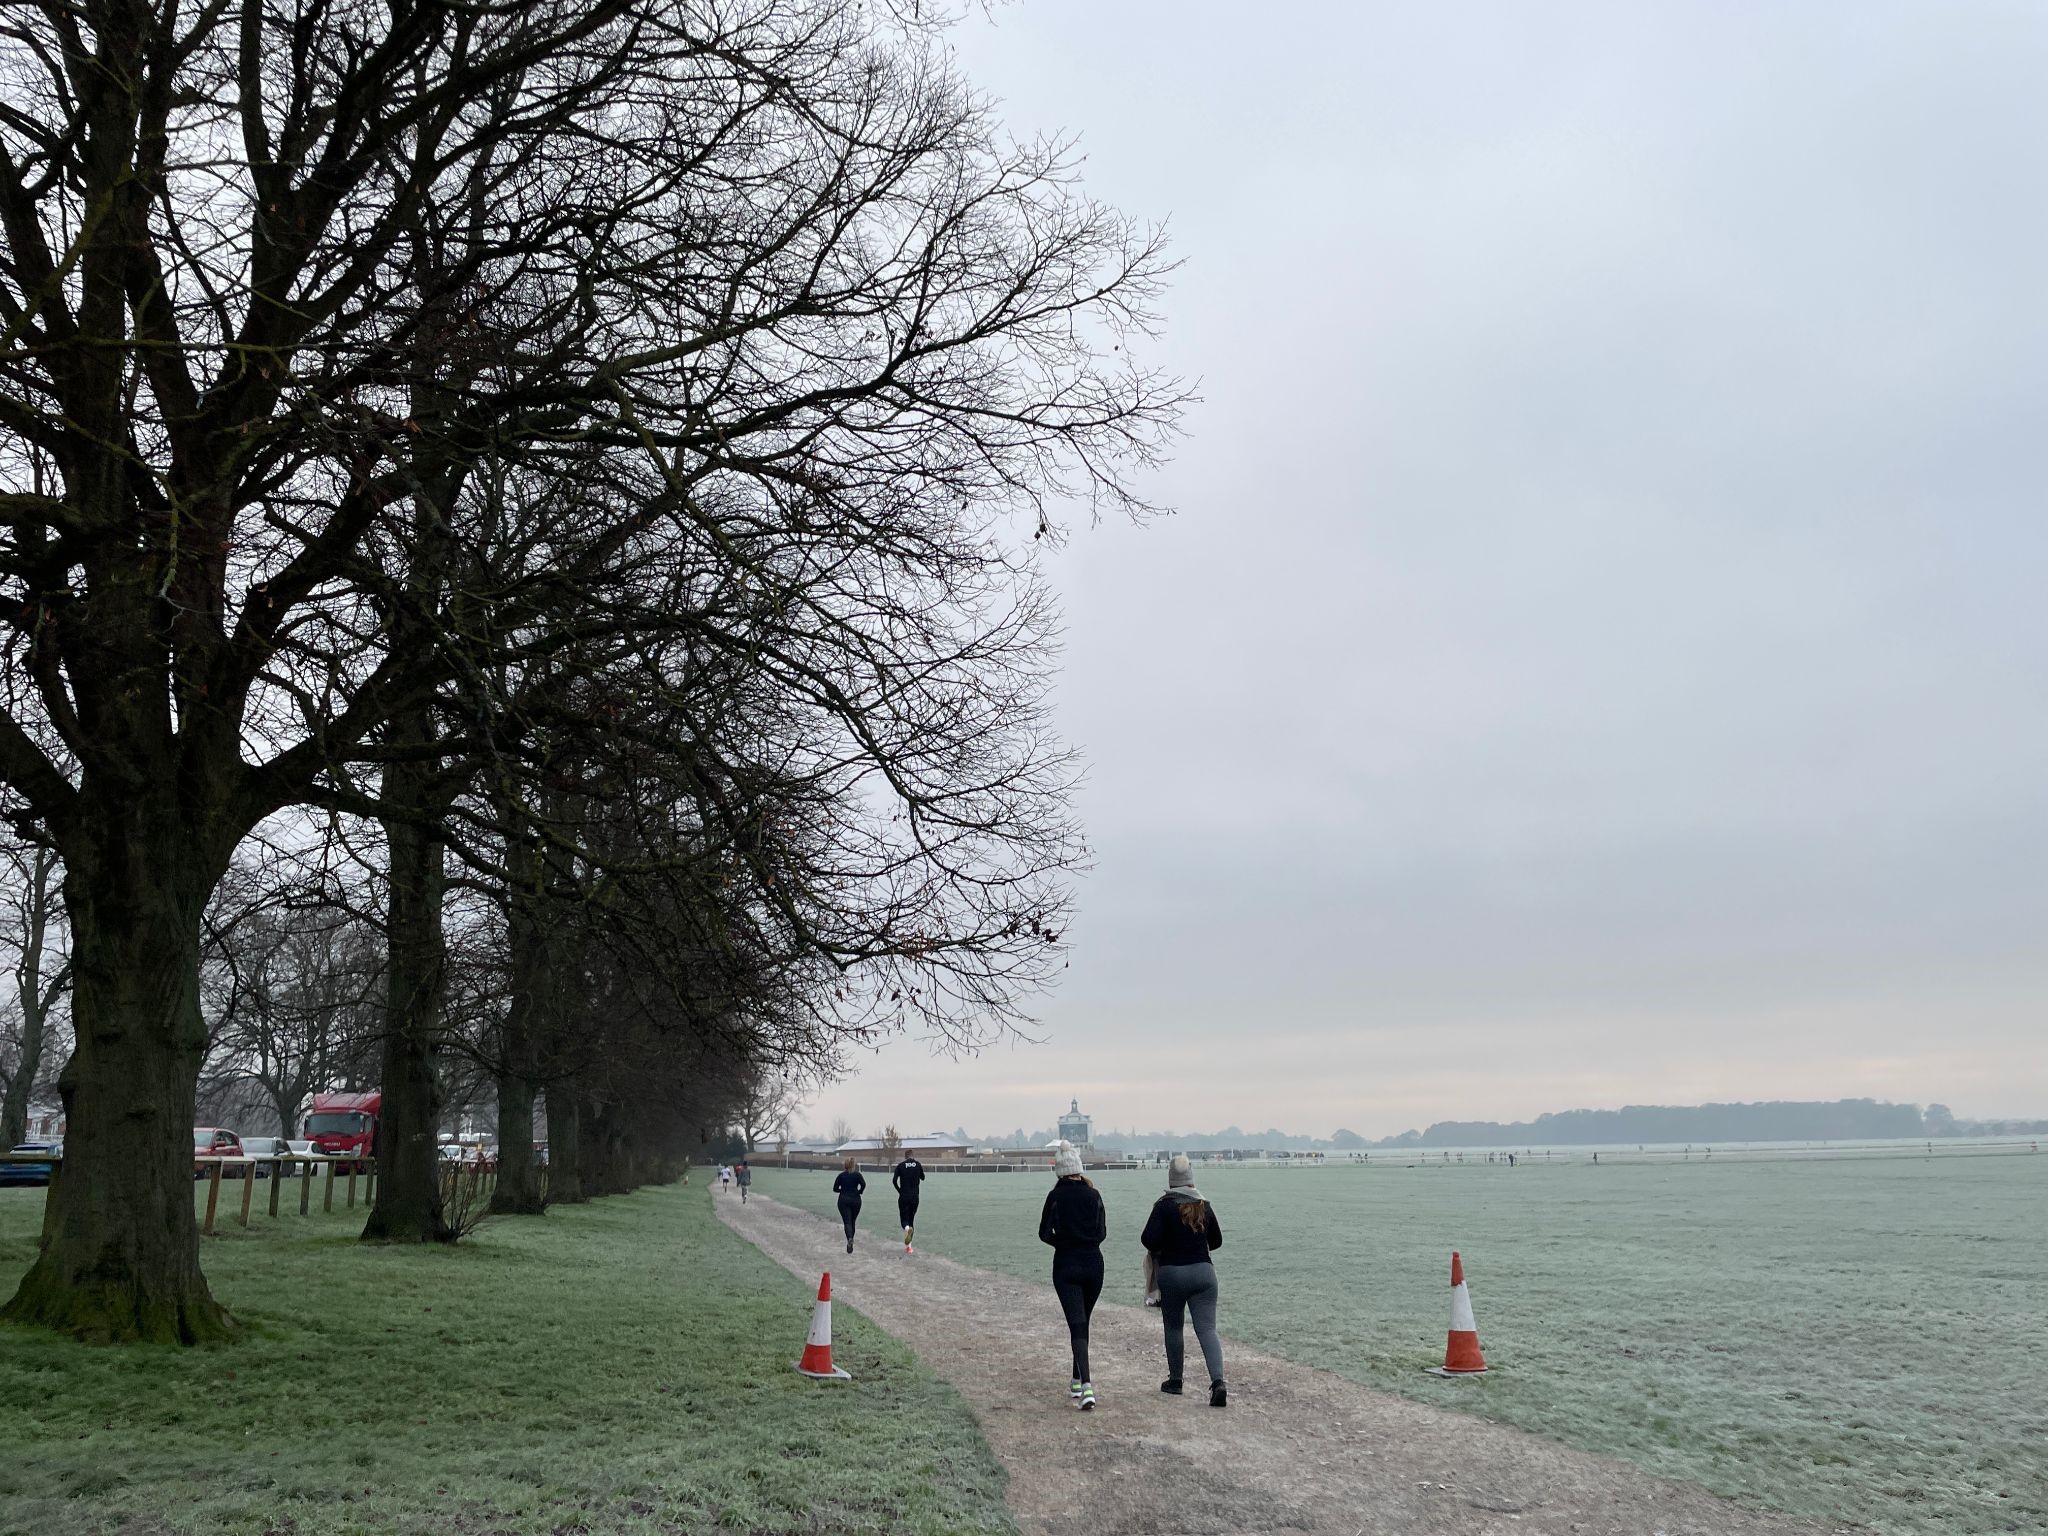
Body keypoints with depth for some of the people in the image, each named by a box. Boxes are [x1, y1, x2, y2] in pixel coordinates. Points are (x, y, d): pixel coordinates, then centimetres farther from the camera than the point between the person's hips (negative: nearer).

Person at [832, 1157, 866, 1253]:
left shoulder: (841, 1175, 2)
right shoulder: (857, 1174, -1)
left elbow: (835, 1189, 0)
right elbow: (863, 1184, -18)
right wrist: (859, 1192, -2)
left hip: (843, 1200, 0)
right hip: (855, 1200, 0)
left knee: (847, 1222, -6)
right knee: (853, 1221, 17)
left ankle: (849, 1238, -31)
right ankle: (850, 1241, 23)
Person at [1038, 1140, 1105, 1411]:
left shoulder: (1056, 1196, -7)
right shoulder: (1094, 1195, 1)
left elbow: (1044, 1233, -5)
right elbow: (1102, 1232, 5)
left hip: (1066, 1266, -3)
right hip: (1093, 1263, 3)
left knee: (1077, 1325, -7)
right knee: (1083, 1322, 19)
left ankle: (1086, 1387, -22)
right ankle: (1078, 1380, 27)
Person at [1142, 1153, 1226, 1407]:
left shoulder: (1164, 1206, -9)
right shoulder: (1204, 1206, 4)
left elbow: (1149, 1238, -18)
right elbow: (1216, 1241, 14)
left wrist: (1157, 1251, 4)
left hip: (1171, 1273, -2)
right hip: (1203, 1271, 2)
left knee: (1173, 1328, 15)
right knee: (1207, 1329, -1)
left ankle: (1175, 1381, 25)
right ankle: (1218, 1382, -18)